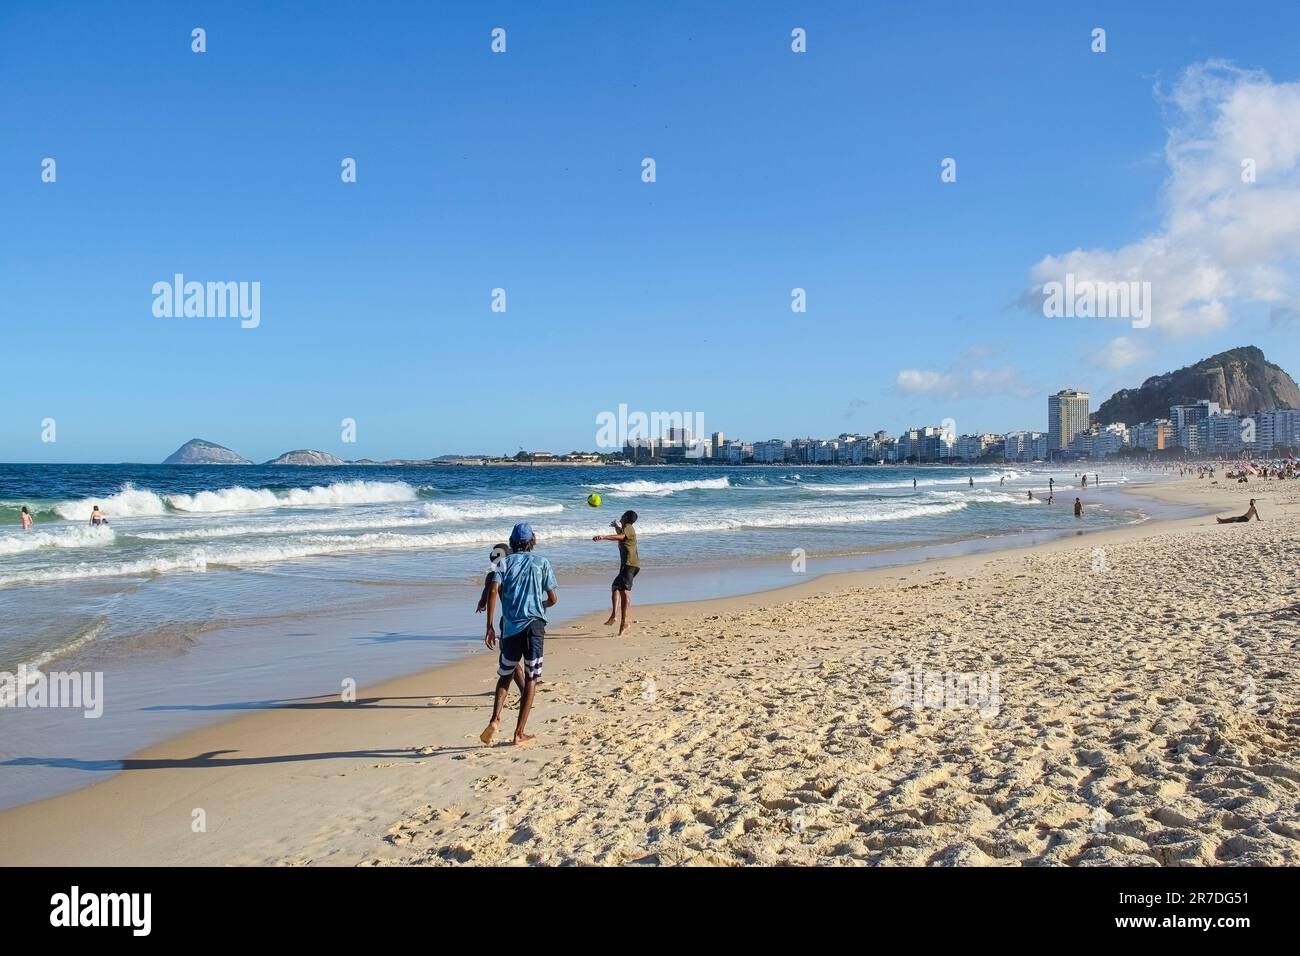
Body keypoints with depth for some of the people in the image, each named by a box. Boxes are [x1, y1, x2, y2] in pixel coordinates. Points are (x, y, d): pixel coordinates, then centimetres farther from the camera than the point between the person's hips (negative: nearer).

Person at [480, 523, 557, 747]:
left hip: (511, 627, 1)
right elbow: (553, 599, 5)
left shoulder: (505, 562, 7)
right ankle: (520, 734, 4)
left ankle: (495, 720, -4)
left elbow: (493, 590, -8)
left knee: (505, 675, 17)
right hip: (534, 625, -1)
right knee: (531, 678, 6)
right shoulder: (542, 563, 8)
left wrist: (490, 626, -7)